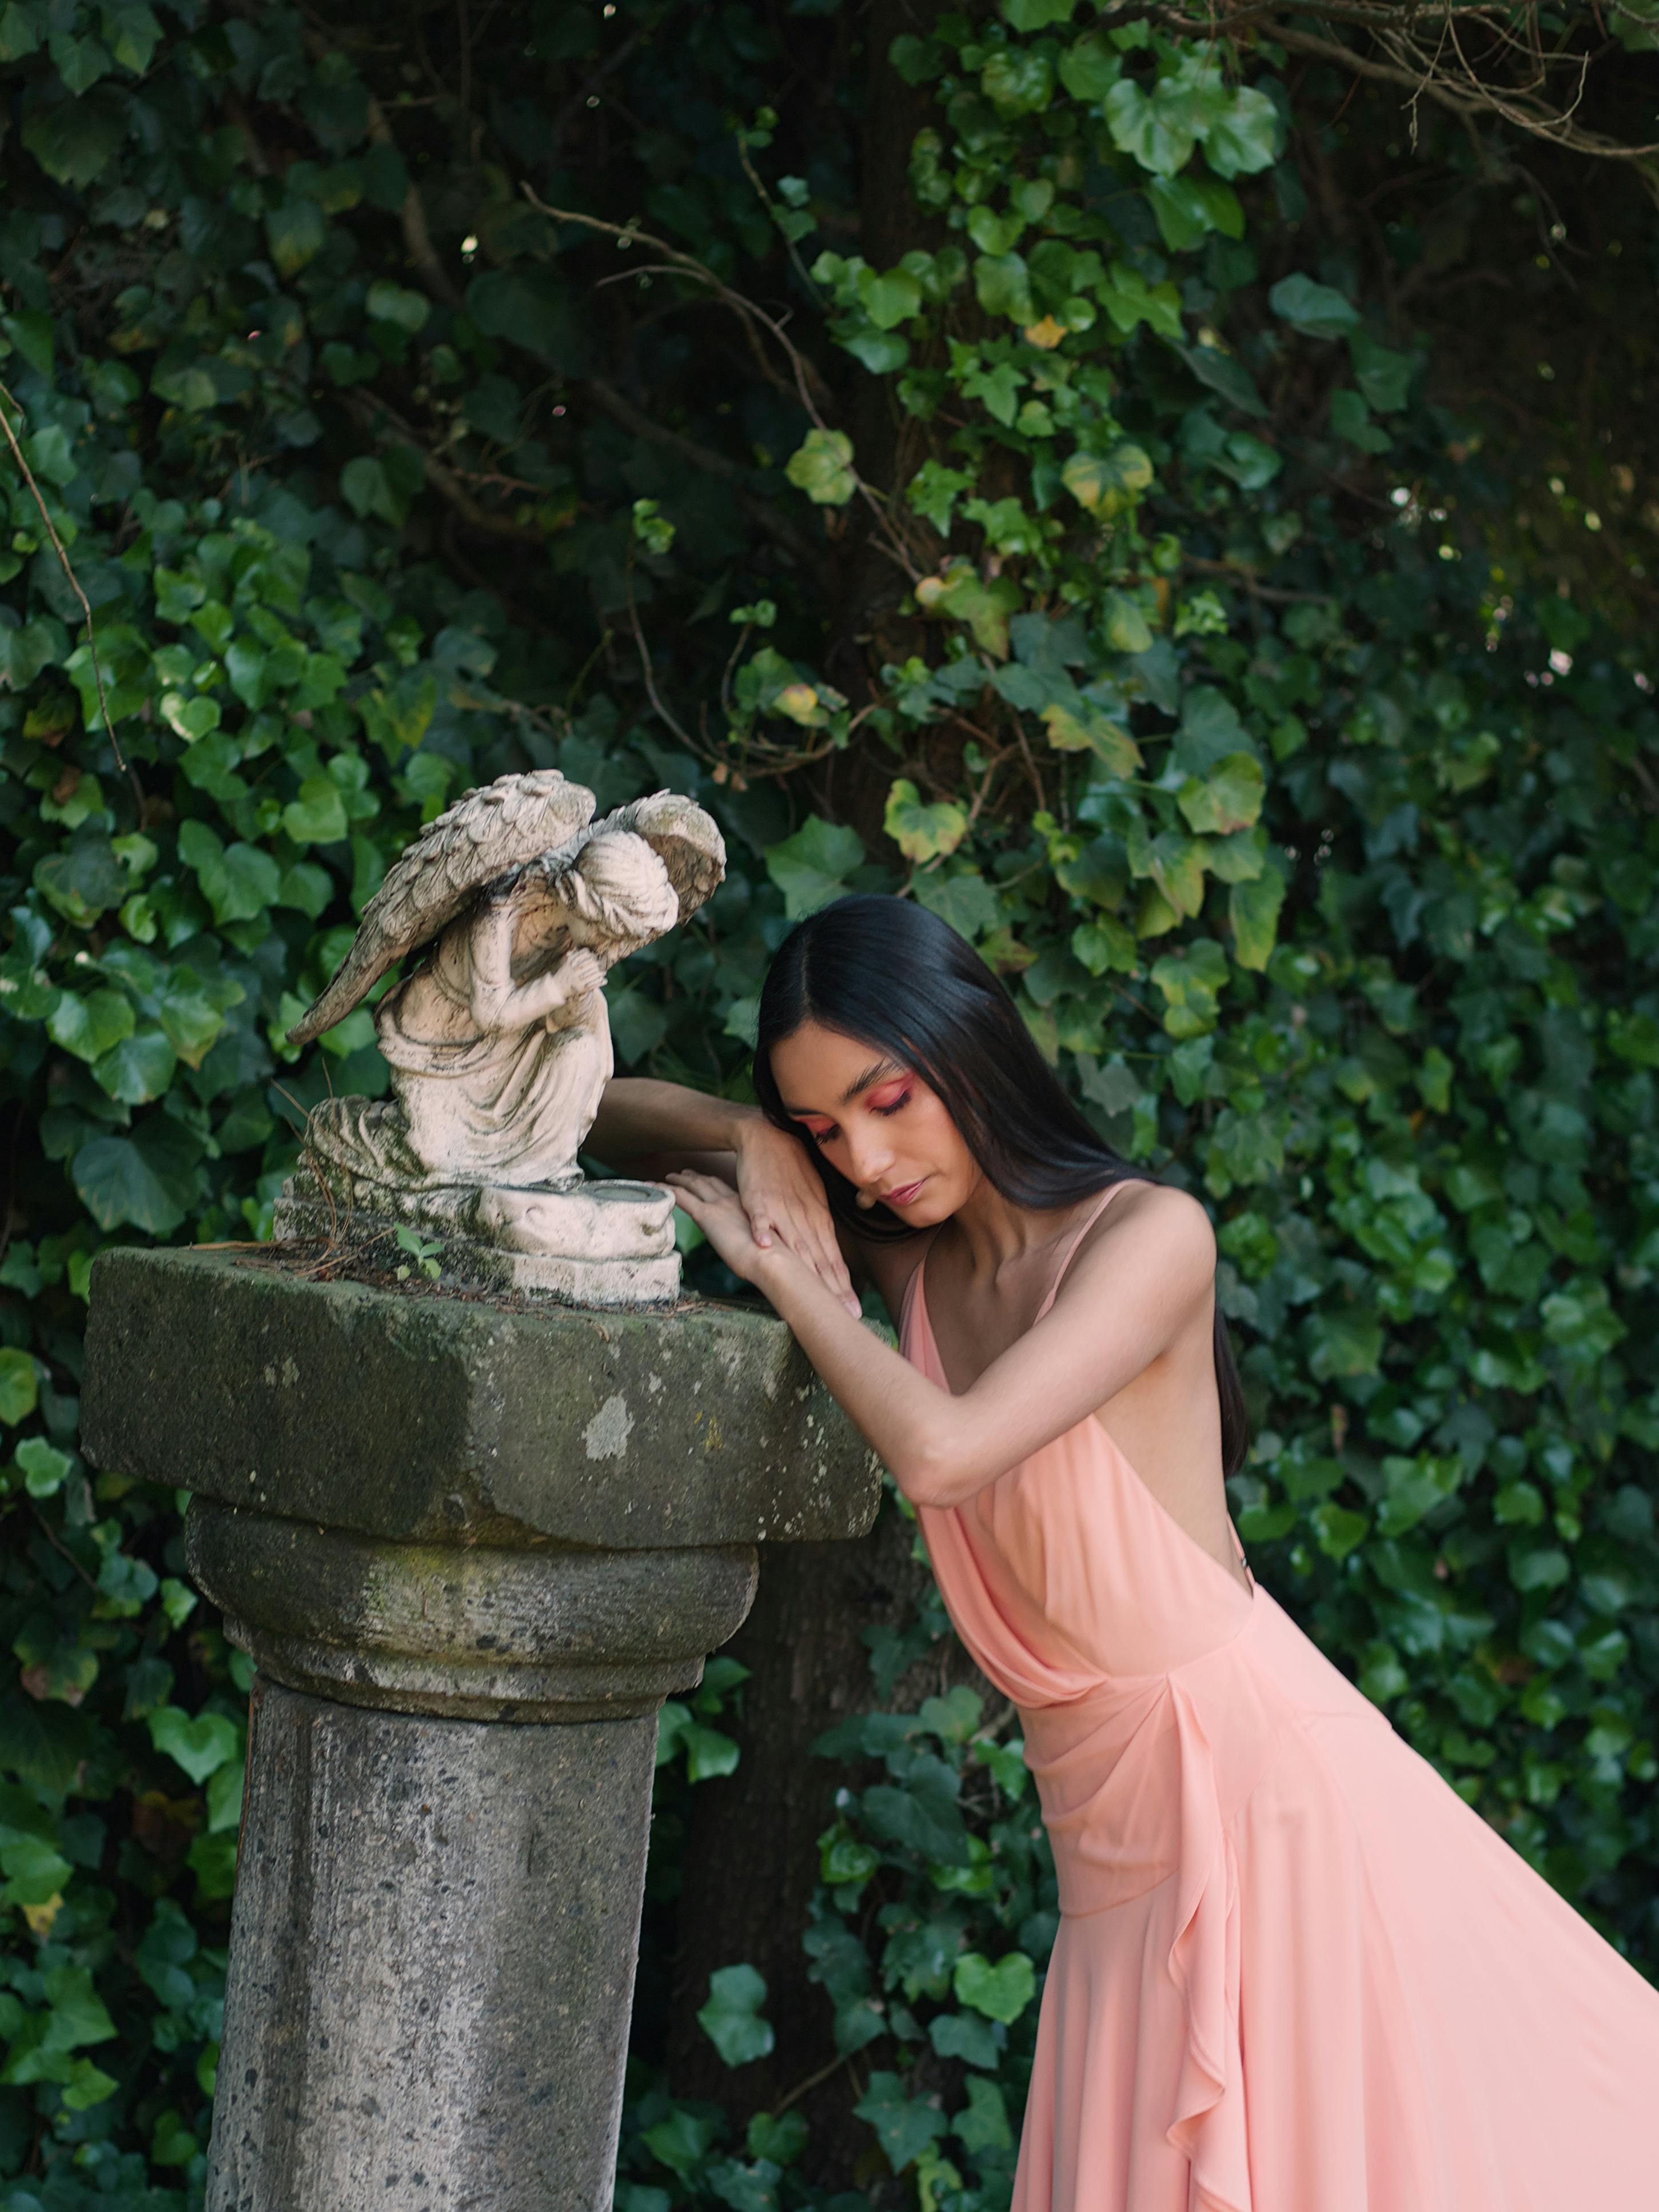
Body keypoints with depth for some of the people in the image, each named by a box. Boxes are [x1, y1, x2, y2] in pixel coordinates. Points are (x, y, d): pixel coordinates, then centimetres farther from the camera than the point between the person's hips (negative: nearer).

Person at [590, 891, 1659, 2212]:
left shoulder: (1151, 1234, -12)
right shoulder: (912, 1257, 6)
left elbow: (944, 1454, -25)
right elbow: (617, 1117, 17)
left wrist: (786, 1271, -12)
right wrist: (757, 1147, -4)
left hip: (1270, 1789, -6)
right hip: (1118, 1850, 6)